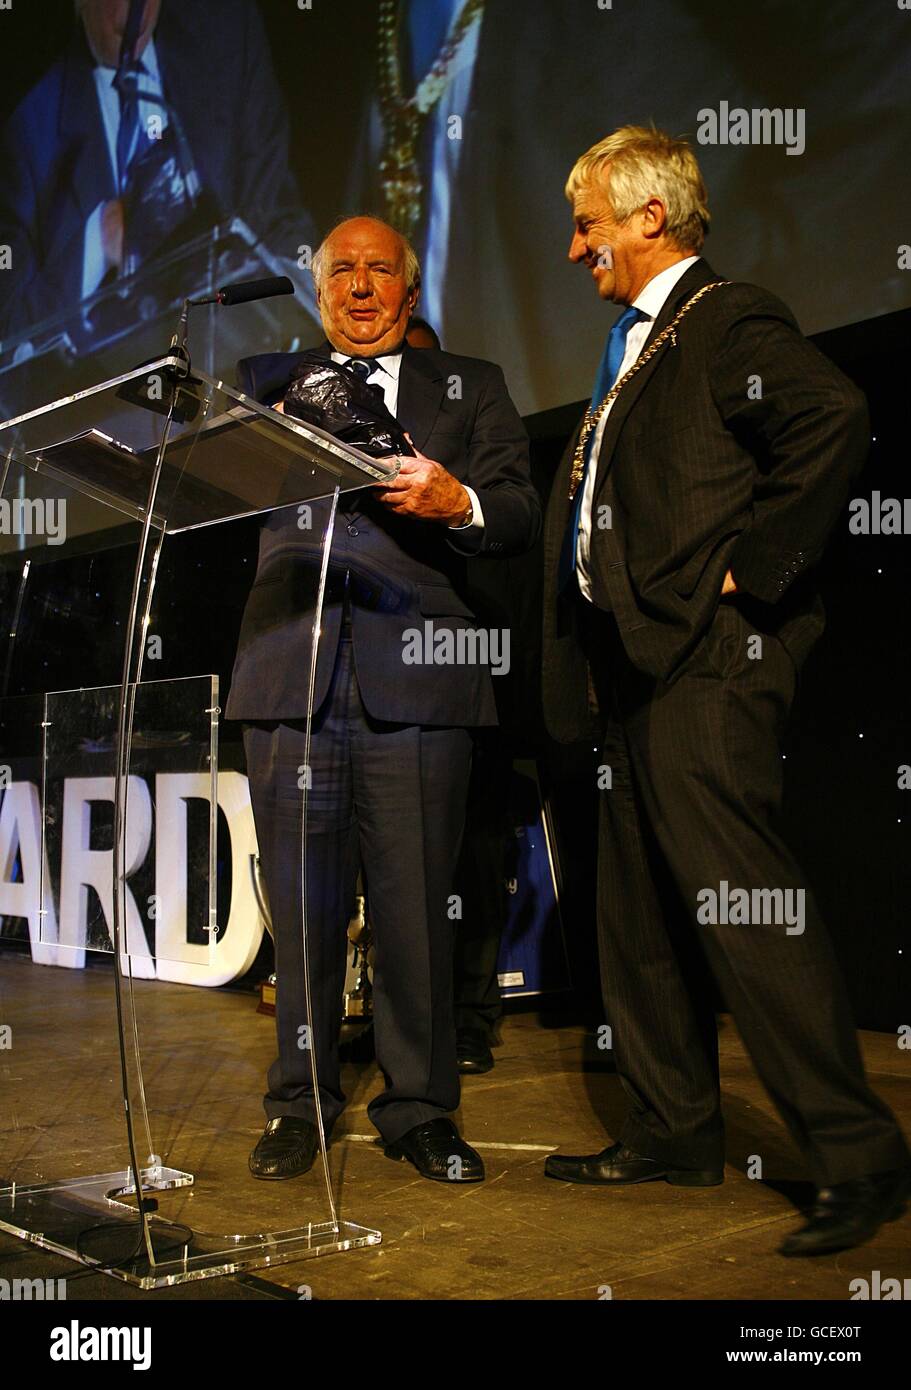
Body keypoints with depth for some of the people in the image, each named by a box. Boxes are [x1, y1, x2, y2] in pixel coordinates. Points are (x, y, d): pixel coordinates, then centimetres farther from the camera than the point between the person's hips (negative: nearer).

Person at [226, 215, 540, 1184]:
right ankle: (301, 1103, 21)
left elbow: (520, 517, 6)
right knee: (302, 905, 6)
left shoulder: (470, 388, 17)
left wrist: (457, 502, -15)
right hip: (290, 677, 1)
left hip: (416, 680, -1)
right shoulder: (268, 382, 21)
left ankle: (419, 1110, 15)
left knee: (416, 908, 0)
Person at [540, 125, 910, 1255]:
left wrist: (754, 566, -20)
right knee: (639, 913, 13)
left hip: (706, 654, -10)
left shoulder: (729, 322, -6)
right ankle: (674, 1132, 25)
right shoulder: (635, 344, 23)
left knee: (738, 899, -12)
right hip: (637, 657, 10)